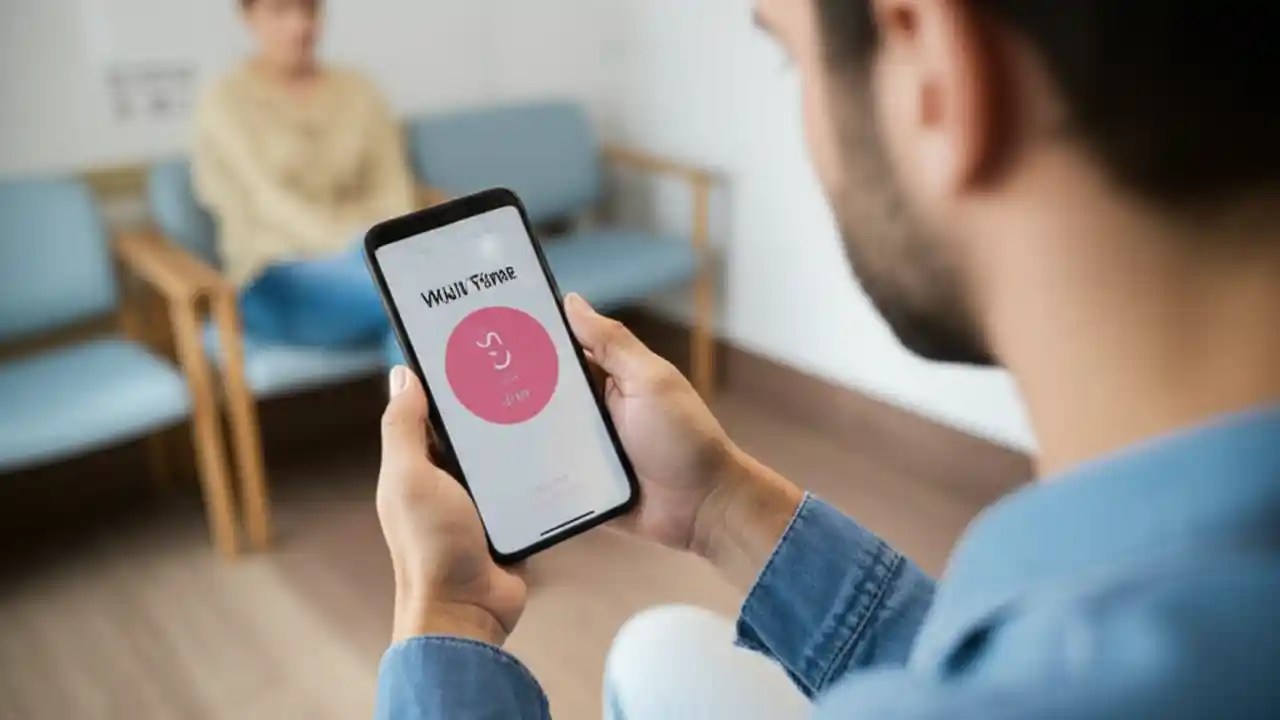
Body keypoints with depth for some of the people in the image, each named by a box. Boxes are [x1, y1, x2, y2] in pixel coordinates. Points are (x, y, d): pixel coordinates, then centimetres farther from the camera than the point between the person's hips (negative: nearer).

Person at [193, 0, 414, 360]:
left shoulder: (358, 91, 13)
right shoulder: (225, 103, 0)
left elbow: (393, 189, 7)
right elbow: (269, 203, -11)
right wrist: (350, 248, -24)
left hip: (371, 257, 4)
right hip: (280, 282, -4)